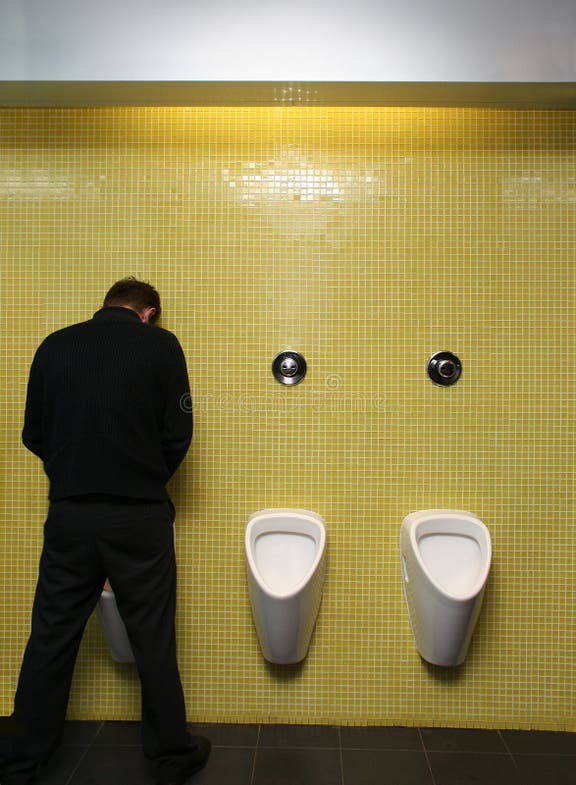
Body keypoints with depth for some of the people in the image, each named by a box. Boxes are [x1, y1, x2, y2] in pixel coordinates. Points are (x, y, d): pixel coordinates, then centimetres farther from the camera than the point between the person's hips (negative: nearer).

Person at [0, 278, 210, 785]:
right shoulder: (160, 346, -4)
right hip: (139, 516, -2)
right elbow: (178, 434, -4)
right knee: (153, 640, 10)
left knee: (51, 638, 15)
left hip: (68, 514, 3)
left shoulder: (53, 346, 5)